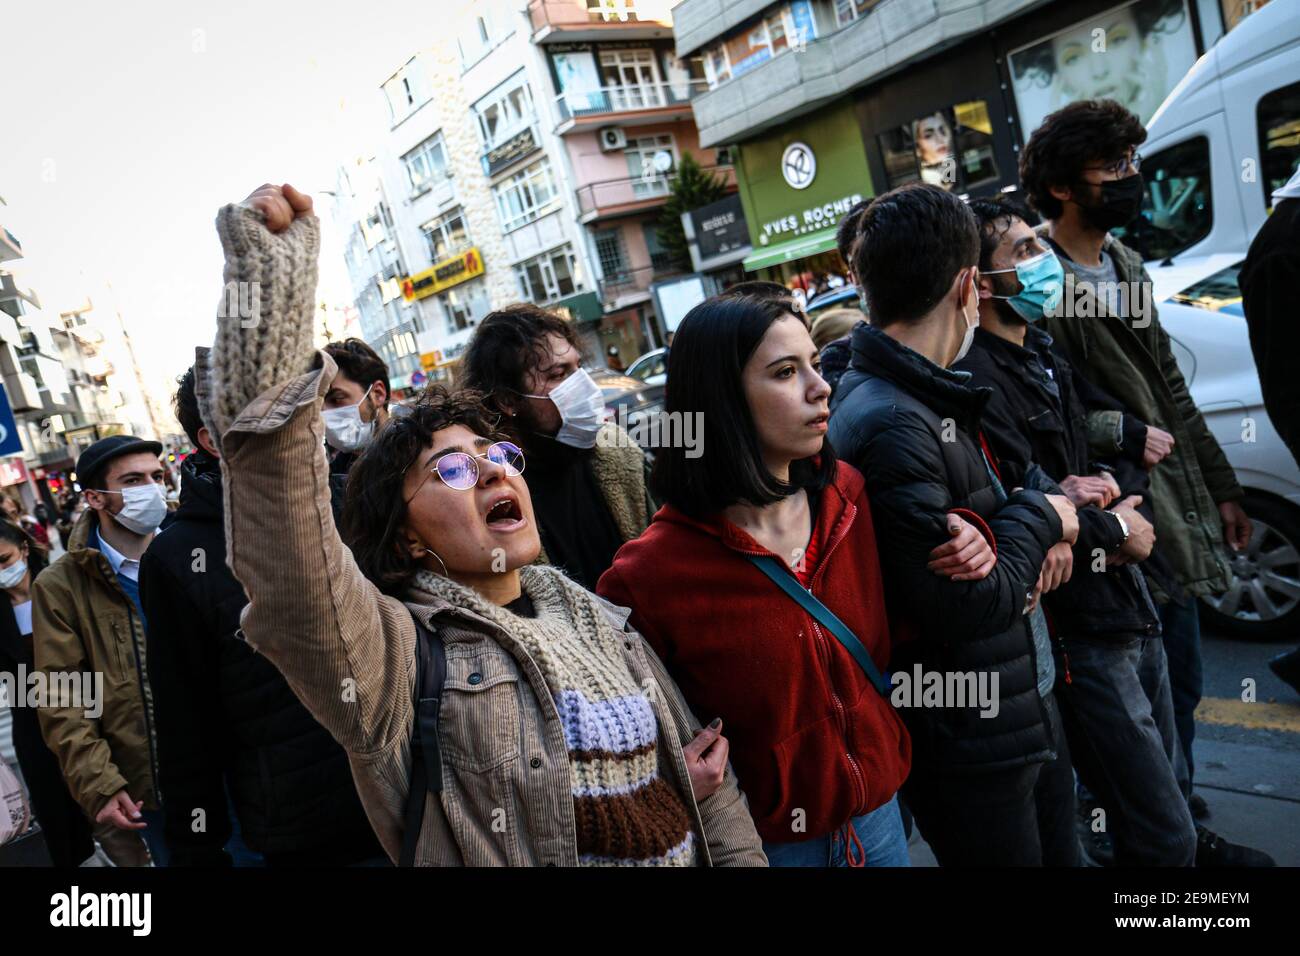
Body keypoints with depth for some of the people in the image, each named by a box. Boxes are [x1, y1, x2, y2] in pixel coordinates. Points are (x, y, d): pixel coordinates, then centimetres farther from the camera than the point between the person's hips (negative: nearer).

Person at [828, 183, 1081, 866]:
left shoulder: (929, 398, 4)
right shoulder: (887, 425, -27)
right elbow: (964, 607, -27)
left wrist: (1044, 516, -7)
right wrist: (1037, 517, -10)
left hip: (1028, 706, 9)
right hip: (970, 750, -9)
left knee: (1061, 852, 24)